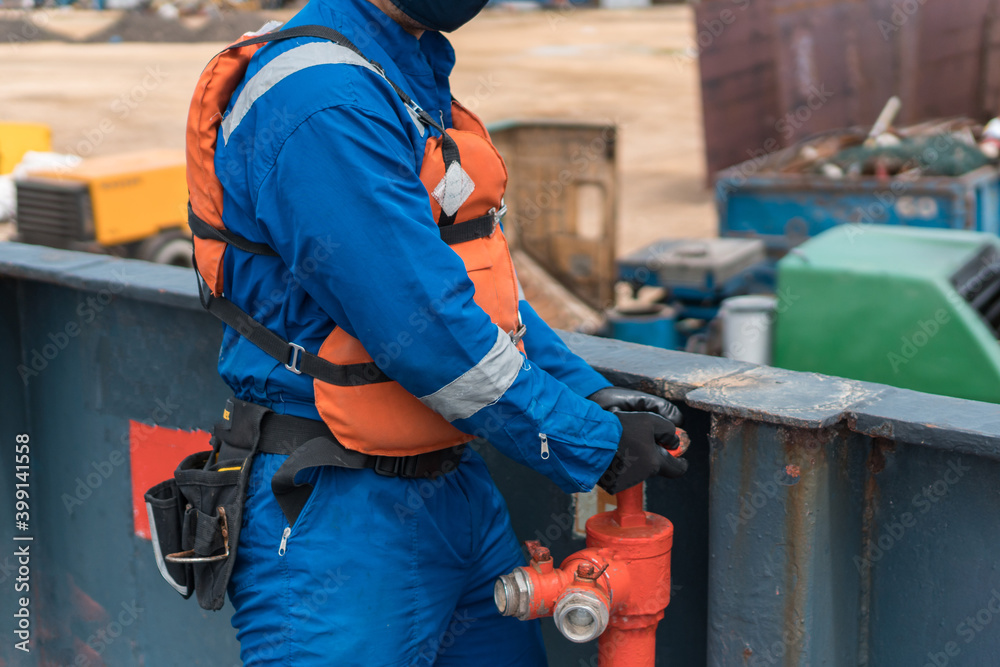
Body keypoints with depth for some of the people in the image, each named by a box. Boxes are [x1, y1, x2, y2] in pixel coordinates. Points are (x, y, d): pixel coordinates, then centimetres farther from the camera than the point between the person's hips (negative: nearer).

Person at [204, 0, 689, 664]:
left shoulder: (418, 77, 10)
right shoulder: (323, 101, -22)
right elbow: (423, 329, -24)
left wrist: (588, 391, 3)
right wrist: (592, 445, -15)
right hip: (337, 515, -10)